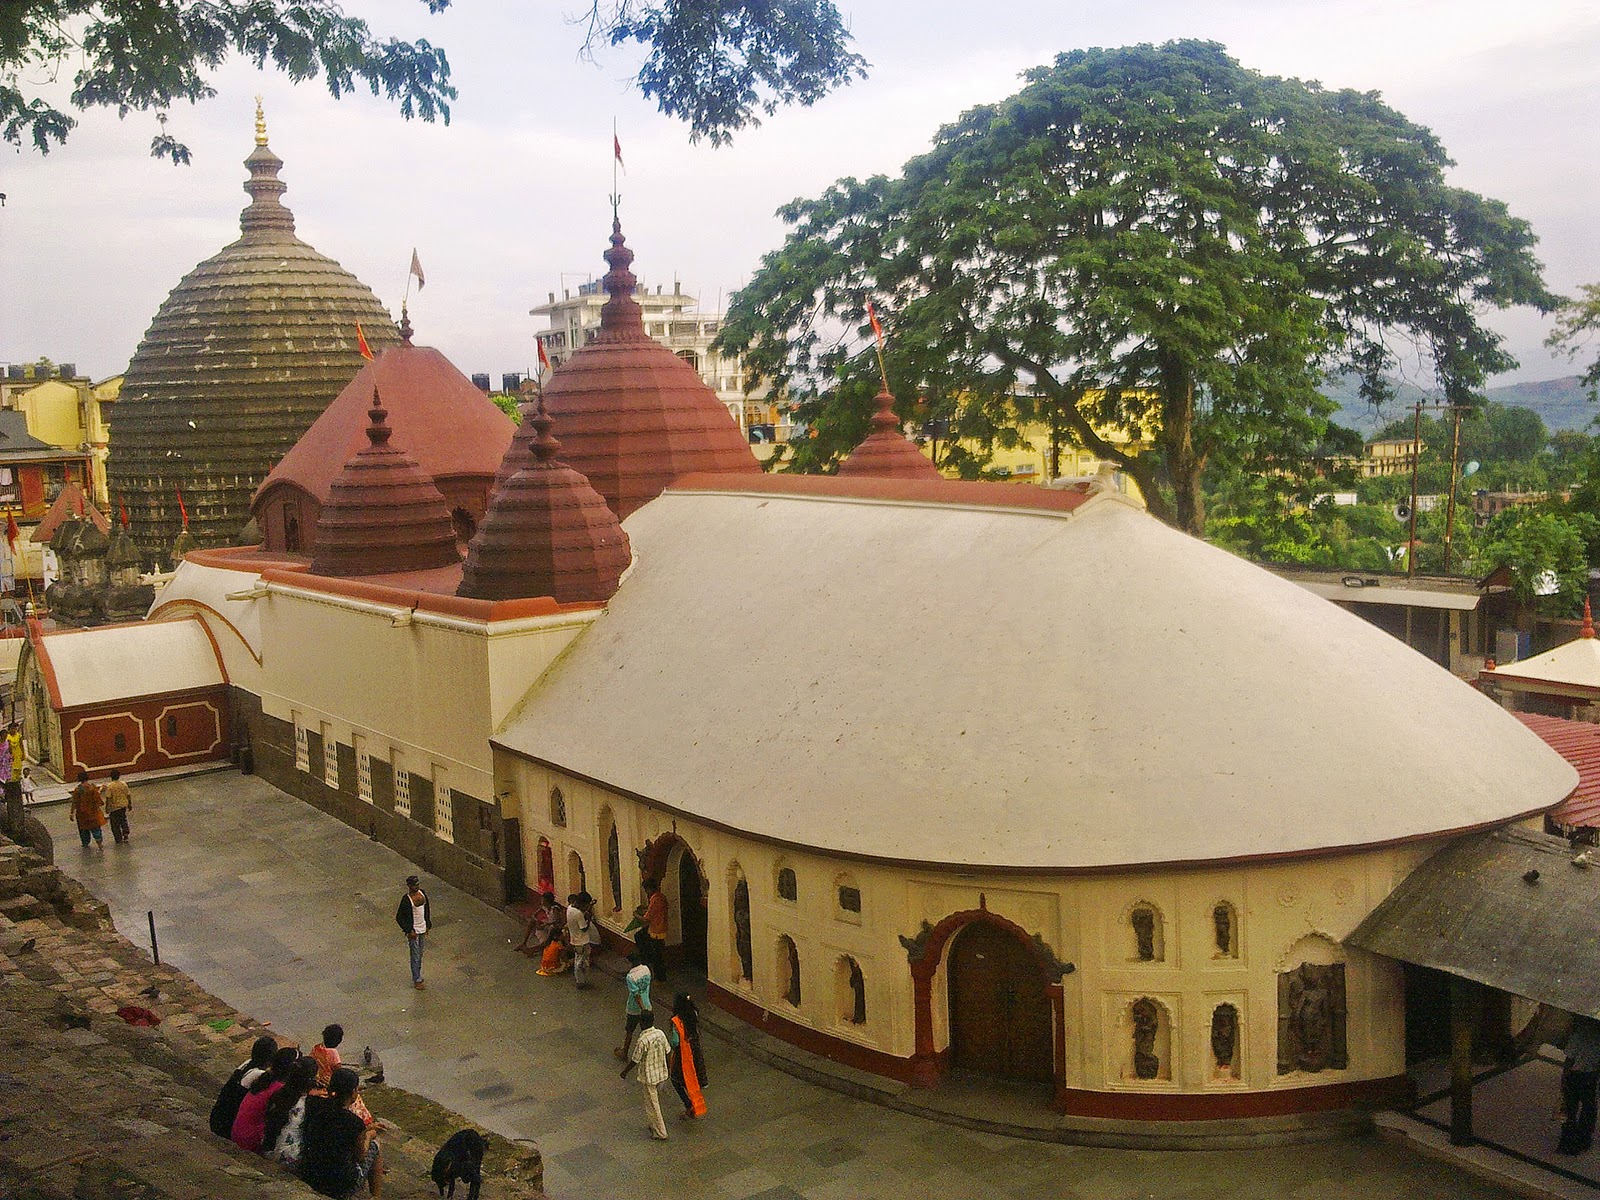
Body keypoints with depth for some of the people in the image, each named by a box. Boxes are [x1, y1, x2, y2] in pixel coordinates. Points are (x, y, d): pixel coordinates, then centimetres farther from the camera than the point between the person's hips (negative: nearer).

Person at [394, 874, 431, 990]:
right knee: (415, 956, 2)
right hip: (413, 931, -7)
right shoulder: (406, 899, -22)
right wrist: (409, 931, -17)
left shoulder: (422, 893, -2)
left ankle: (417, 975, 33)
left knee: (420, 954, 19)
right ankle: (416, 980, 12)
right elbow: (399, 917, -17)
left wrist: (428, 924, 13)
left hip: (422, 928, 7)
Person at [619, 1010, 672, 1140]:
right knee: (655, 1100, 25)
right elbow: (667, 1051, 5)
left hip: (649, 1077, -6)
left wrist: (625, 1071, -1)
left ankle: (660, 1133, 19)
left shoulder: (643, 1041, -27)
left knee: (652, 1105, 9)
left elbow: (635, 1060, -18)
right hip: (662, 1074, 6)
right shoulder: (661, 1034, -7)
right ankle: (654, 1124, 38)